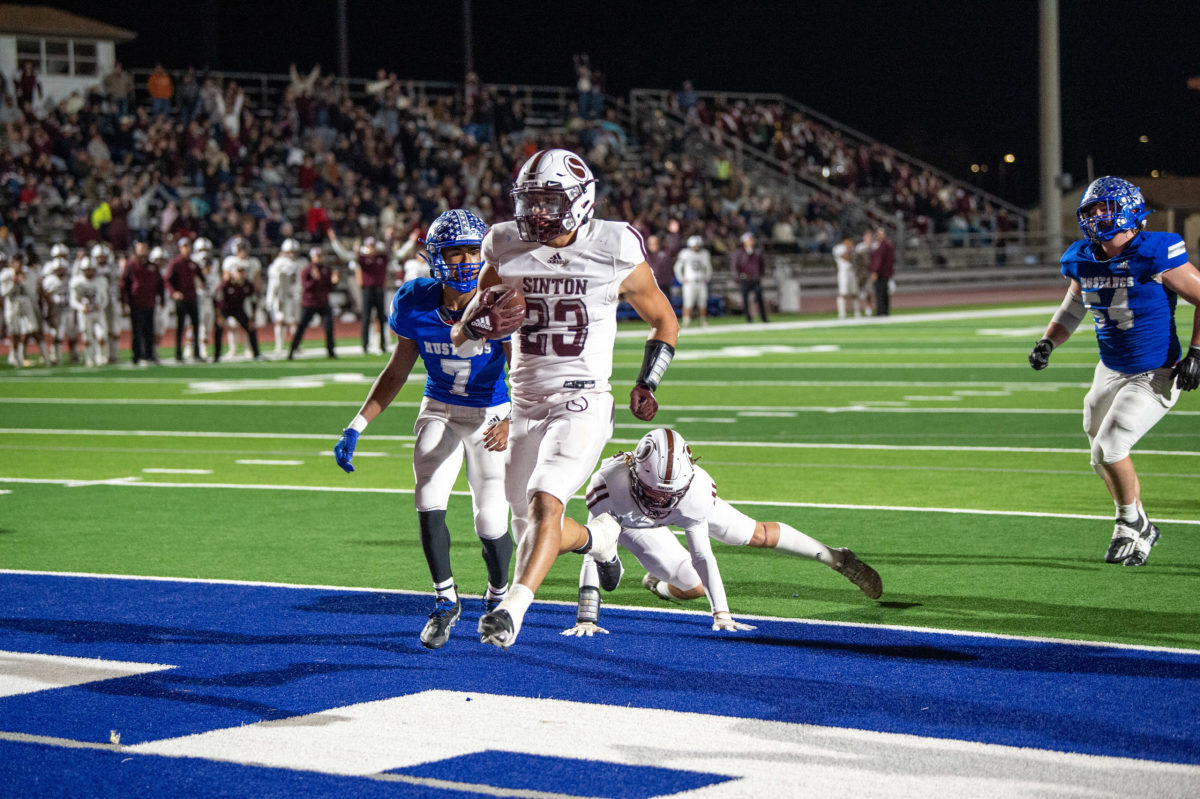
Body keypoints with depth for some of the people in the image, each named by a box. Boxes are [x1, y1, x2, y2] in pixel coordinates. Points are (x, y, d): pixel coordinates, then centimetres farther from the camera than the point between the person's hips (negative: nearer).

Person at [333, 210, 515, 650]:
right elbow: (397, 372, 0)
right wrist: (356, 426, -6)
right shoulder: (415, 303, -14)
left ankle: (498, 594, 27)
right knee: (429, 505, -14)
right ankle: (446, 600, 4)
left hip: (492, 415, -2)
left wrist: (510, 421, -42)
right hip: (439, 411, 2)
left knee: (491, 525, -3)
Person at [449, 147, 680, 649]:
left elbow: (664, 321, 9)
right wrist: (485, 323, -17)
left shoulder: (615, 254, -6)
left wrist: (647, 385, -3)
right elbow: (460, 336, 6)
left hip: (582, 402, -4)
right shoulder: (507, 251, 0)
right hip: (526, 404, 4)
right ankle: (599, 537, 40)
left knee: (544, 501, -26)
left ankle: (513, 608, -34)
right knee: (531, 529, 9)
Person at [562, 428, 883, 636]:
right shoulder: (610, 485, -47)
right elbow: (593, 554, -44)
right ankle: (660, 584, 26)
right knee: (693, 587, -11)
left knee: (756, 534, 8)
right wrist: (586, 618, -47)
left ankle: (835, 558, 29)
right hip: (628, 520, -1)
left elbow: (701, 554, -30)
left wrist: (721, 613, -31)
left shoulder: (695, 488, -41)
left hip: (687, 508, 1)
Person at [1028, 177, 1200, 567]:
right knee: (1104, 458, 13)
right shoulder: (1084, 260, -2)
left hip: (1156, 375, -7)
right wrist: (1047, 343, 2)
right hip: (1111, 370, 7)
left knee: (1109, 445, -17)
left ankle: (1131, 523, 8)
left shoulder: (1156, 255, -21)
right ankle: (1140, 530, 36)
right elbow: (1073, 307, 17)